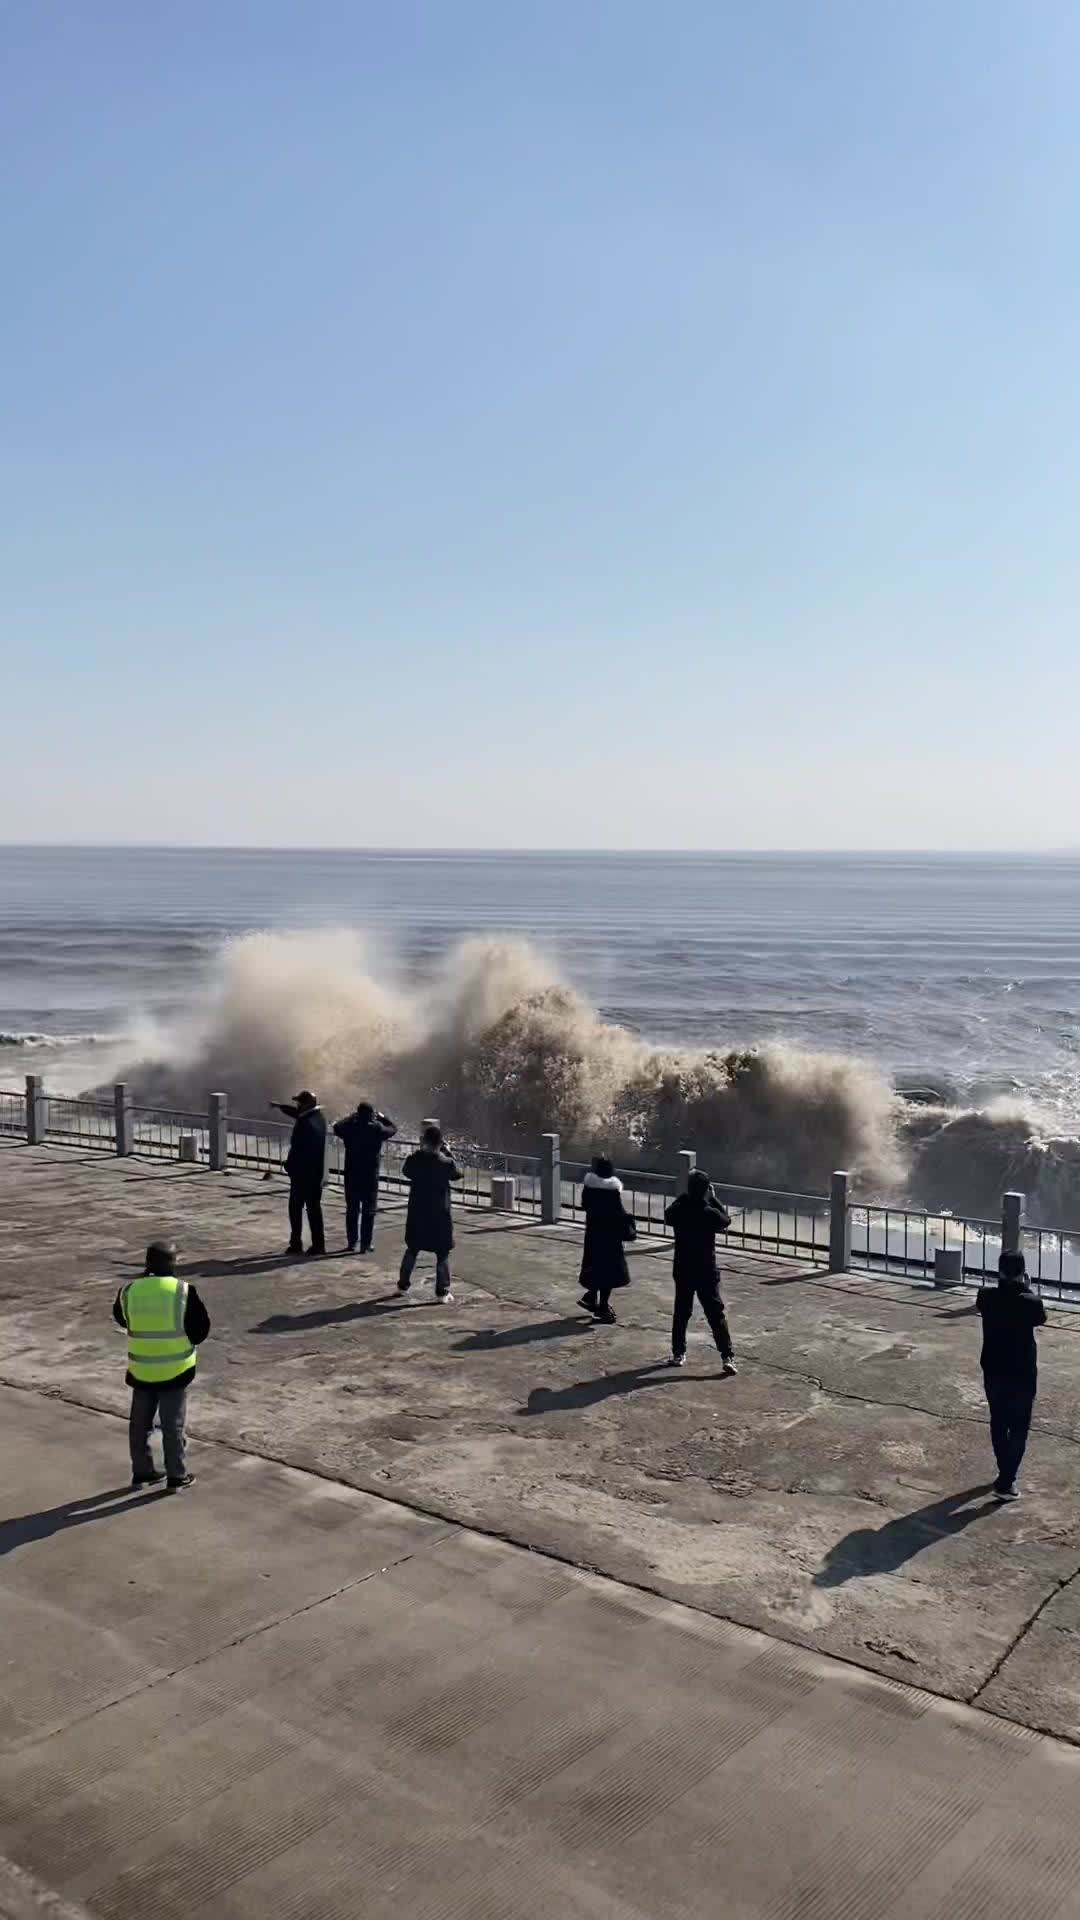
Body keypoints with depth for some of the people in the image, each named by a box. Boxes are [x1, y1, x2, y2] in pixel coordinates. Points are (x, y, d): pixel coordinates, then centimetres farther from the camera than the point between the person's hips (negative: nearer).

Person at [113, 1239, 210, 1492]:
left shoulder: (130, 1290, -7)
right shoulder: (184, 1291, -15)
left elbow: (121, 1317, 13)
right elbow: (201, 1328, -6)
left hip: (140, 1370, 3)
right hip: (175, 1369, -3)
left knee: (140, 1423, 18)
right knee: (173, 1424, 8)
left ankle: (142, 1472, 28)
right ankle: (177, 1477, 16)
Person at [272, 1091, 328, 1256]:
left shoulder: (306, 1124, -23)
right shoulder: (318, 1116, 6)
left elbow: (297, 1150, -21)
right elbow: (297, 1112, 24)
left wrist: (289, 1166, -7)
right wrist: (279, 1105, 26)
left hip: (303, 1173, -8)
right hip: (316, 1173, 8)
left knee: (296, 1207, 5)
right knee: (314, 1207, 12)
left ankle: (296, 1243, 9)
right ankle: (318, 1244, 12)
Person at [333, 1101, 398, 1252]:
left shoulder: (350, 1127, -8)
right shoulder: (377, 1129, -12)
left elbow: (337, 1127, 13)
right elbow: (393, 1129, 6)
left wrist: (351, 1117, 19)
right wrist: (383, 1117, 20)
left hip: (351, 1175, 2)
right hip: (371, 1176, -2)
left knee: (352, 1209, 13)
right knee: (369, 1211, 6)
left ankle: (352, 1242, 17)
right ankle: (365, 1244, 4)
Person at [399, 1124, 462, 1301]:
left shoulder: (414, 1160, -9)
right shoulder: (446, 1163, -15)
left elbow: (405, 1172, 11)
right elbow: (458, 1174, 4)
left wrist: (419, 1151, 11)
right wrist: (446, 1153, 5)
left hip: (417, 1214, 3)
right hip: (440, 1214, -3)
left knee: (412, 1250, 20)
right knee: (443, 1254, 6)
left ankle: (403, 1285, 28)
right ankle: (442, 1291, 3)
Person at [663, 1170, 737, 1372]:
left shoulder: (678, 1210, -10)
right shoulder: (710, 1214, -16)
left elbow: (668, 1217, 14)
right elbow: (726, 1220, 4)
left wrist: (685, 1196, 11)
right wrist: (713, 1198, 5)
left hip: (682, 1271, 3)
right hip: (707, 1272, -3)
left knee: (681, 1312, 16)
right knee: (716, 1314, 1)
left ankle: (678, 1354, 22)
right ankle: (728, 1357, -3)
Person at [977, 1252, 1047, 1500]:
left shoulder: (986, 1297, -12)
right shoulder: (1030, 1303, -21)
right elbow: (1041, 1319, 3)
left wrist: (1005, 1283, 7)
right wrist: (1027, 1289, 5)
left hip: (993, 1372, 4)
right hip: (1022, 1376, -4)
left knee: (998, 1423, 21)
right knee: (1018, 1429, 8)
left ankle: (1006, 1472, 37)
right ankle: (1005, 1483, 4)